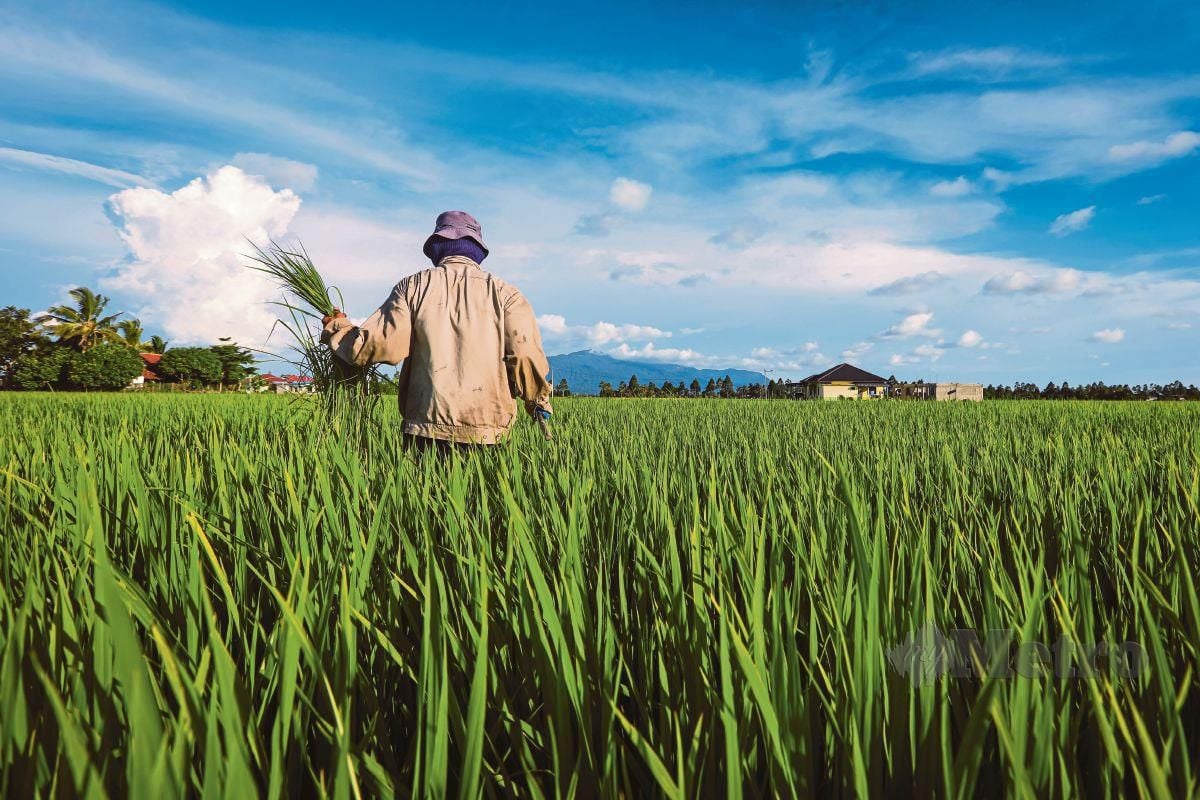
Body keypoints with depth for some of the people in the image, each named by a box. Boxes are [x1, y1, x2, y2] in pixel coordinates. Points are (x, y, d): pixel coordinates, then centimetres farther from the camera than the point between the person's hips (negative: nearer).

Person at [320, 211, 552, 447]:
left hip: (426, 428, 1)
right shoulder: (504, 293, 5)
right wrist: (539, 401, 13)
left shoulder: (413, 286, 7)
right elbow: (526, 355, -5)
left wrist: (336, 328, 17)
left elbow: (380, 346, -2)